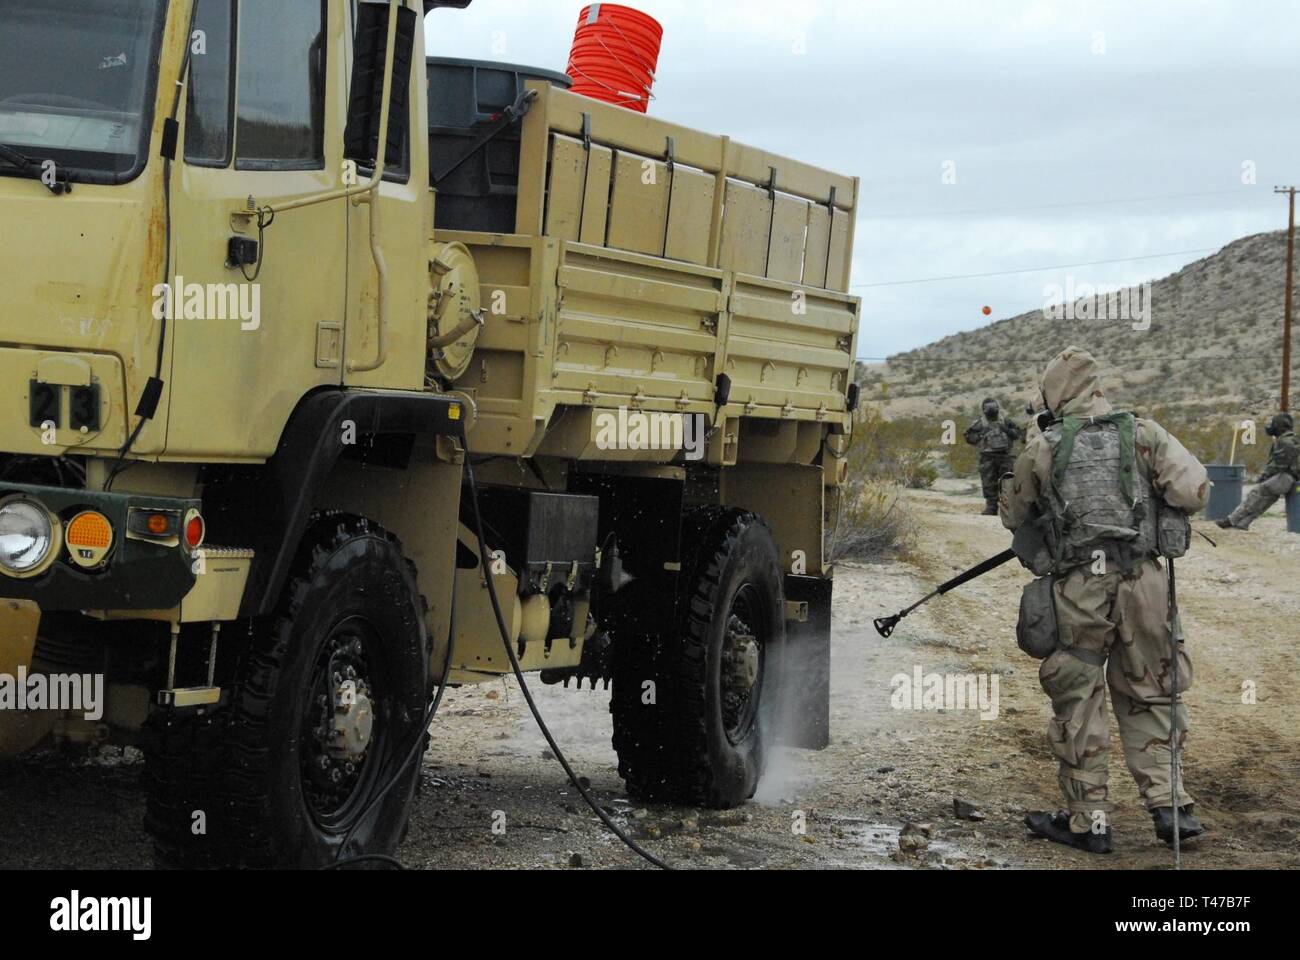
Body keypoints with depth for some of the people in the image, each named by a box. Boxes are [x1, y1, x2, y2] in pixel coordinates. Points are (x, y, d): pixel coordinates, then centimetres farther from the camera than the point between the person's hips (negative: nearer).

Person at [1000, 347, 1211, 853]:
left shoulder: (1042, 449, 2)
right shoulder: (1142, 434, 3)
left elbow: (1014, 515, 13)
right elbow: (1195, 489, -5)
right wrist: (1154, 511, 14)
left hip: (1078, 587, -2)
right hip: (1142, 581, 2)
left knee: (1078, 702, 7)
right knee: (1146, 695, 14)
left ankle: (1088, 819, 9)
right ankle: (1169, 805, 10)